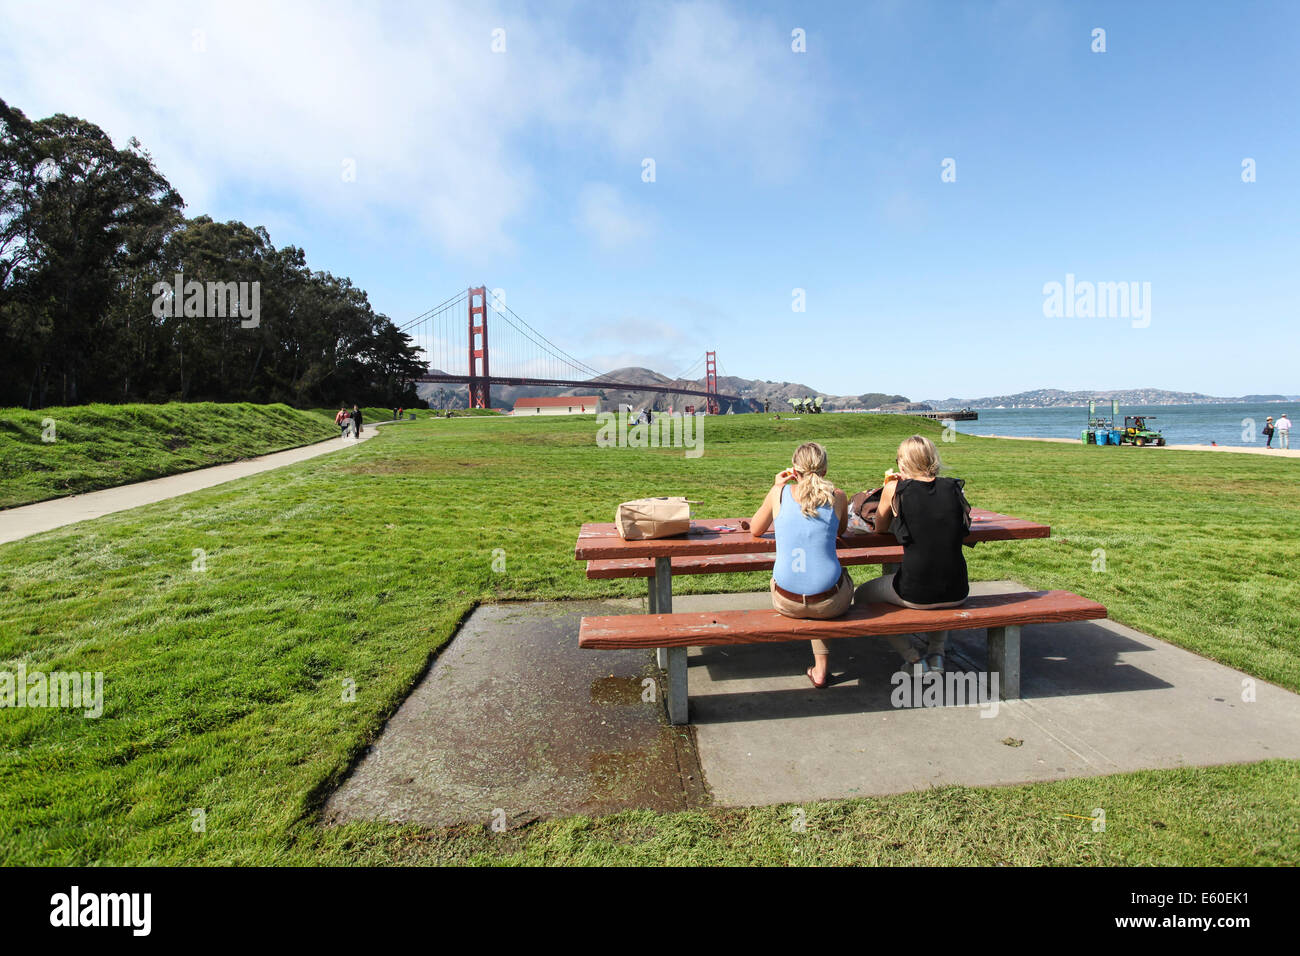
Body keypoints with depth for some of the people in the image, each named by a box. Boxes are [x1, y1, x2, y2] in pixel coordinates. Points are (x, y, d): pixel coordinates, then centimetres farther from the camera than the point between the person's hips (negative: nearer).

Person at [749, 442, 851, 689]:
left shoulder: (780, 493, -2)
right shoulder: (838, 497, -2)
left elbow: (755, 530, 13)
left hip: (786, 602, 1)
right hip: (829, 603, -1)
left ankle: (821, 668, 46)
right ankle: (821, 668, 40)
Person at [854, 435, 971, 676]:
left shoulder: (896, 489, -5)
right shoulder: (953, 487, 2)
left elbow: (880, 528, 11)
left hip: (915, 593, -4)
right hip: (957, 593, 4)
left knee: (862, 596, 24)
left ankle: (913, 659, 17)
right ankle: (936, 652, 28)